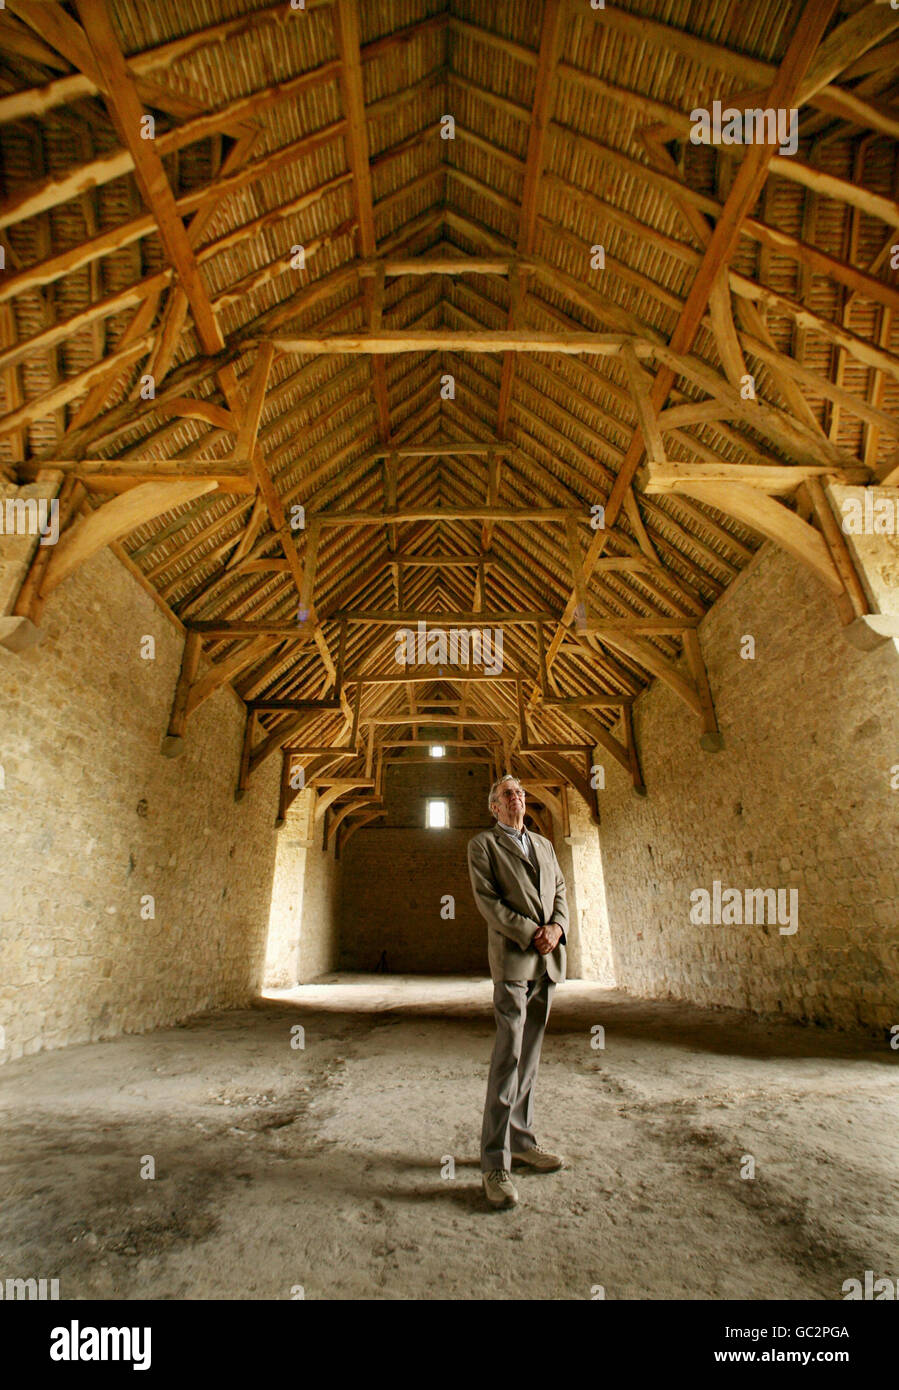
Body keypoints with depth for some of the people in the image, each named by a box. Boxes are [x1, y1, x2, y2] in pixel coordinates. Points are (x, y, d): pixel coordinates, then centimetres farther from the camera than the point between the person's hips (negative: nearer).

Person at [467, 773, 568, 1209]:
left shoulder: (544, 844, 18)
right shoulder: (482, 843, 0)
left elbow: (559, 891, 14)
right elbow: (486, 899, -9)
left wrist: (556, 927, -6)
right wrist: (531, 934, -15)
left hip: (547, 959, 6)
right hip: (512, 958, -6)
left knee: (530, 1053, 12)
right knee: (508, 1054, -7)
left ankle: (520, 1139, 24)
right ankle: (495, 1162, 0)